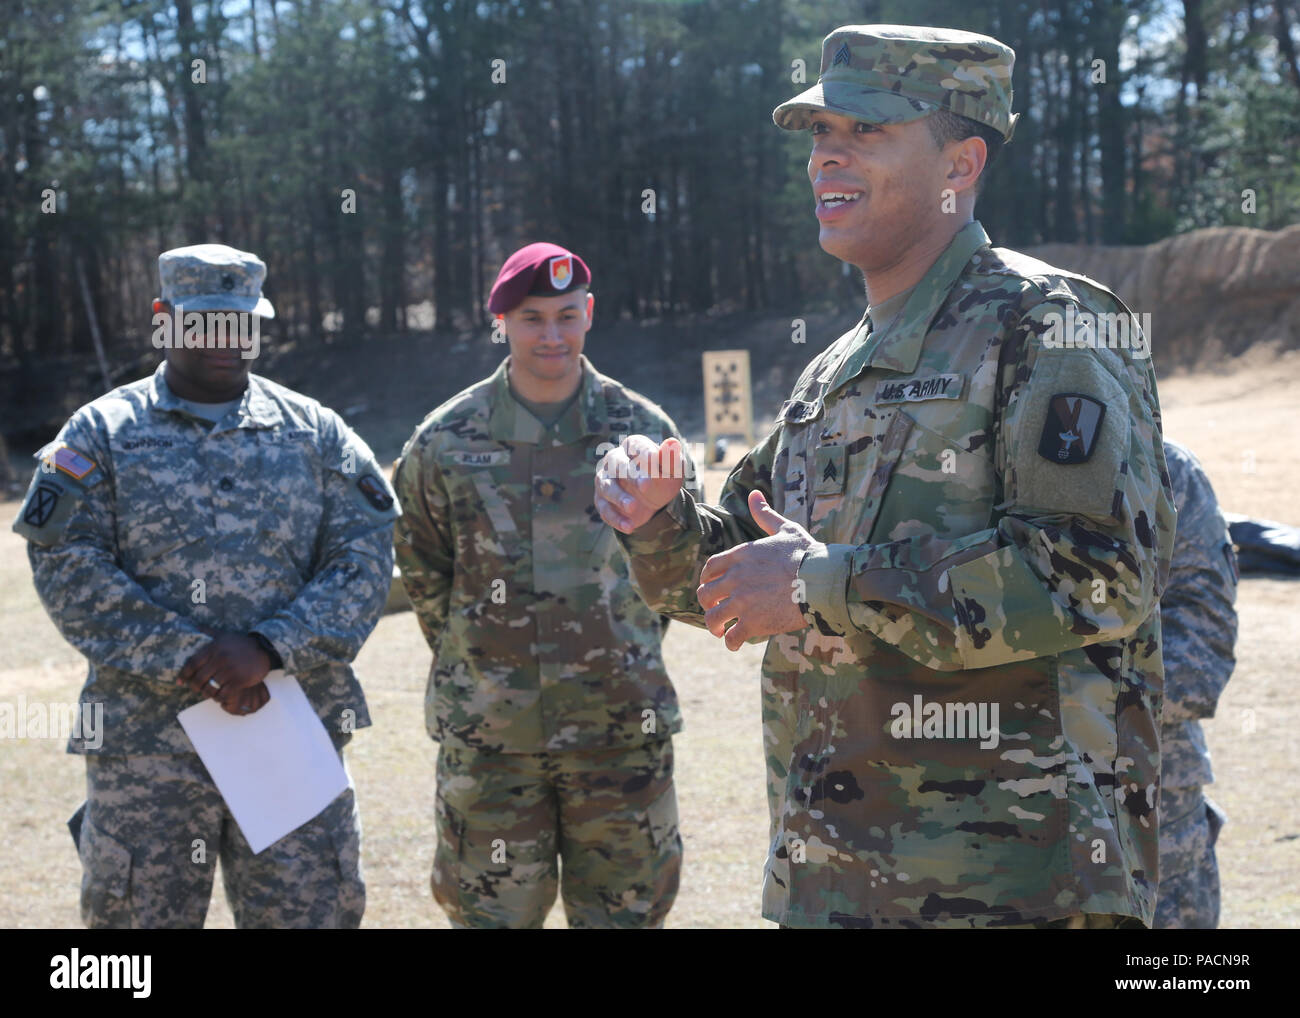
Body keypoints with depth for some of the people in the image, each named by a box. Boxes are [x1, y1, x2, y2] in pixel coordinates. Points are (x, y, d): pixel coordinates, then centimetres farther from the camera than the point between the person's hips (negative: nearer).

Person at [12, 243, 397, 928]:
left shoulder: (313, 430, 11)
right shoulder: (101, 434, 6)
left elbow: (364, 557, 1)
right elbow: (68, 570, -5)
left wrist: (269, 649, -14)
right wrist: (192, 661, -15)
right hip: (145, 748, -1)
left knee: (310, 911, 4)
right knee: (142, 915, 4)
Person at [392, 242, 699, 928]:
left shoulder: (644, 430, 1)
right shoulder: (446, 440, 0)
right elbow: (422, 571, 11)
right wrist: (477, 665, 12)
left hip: (621, 732, 1)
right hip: (489, 737, 0)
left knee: (626, 912, 8)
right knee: (491, 912, 6)